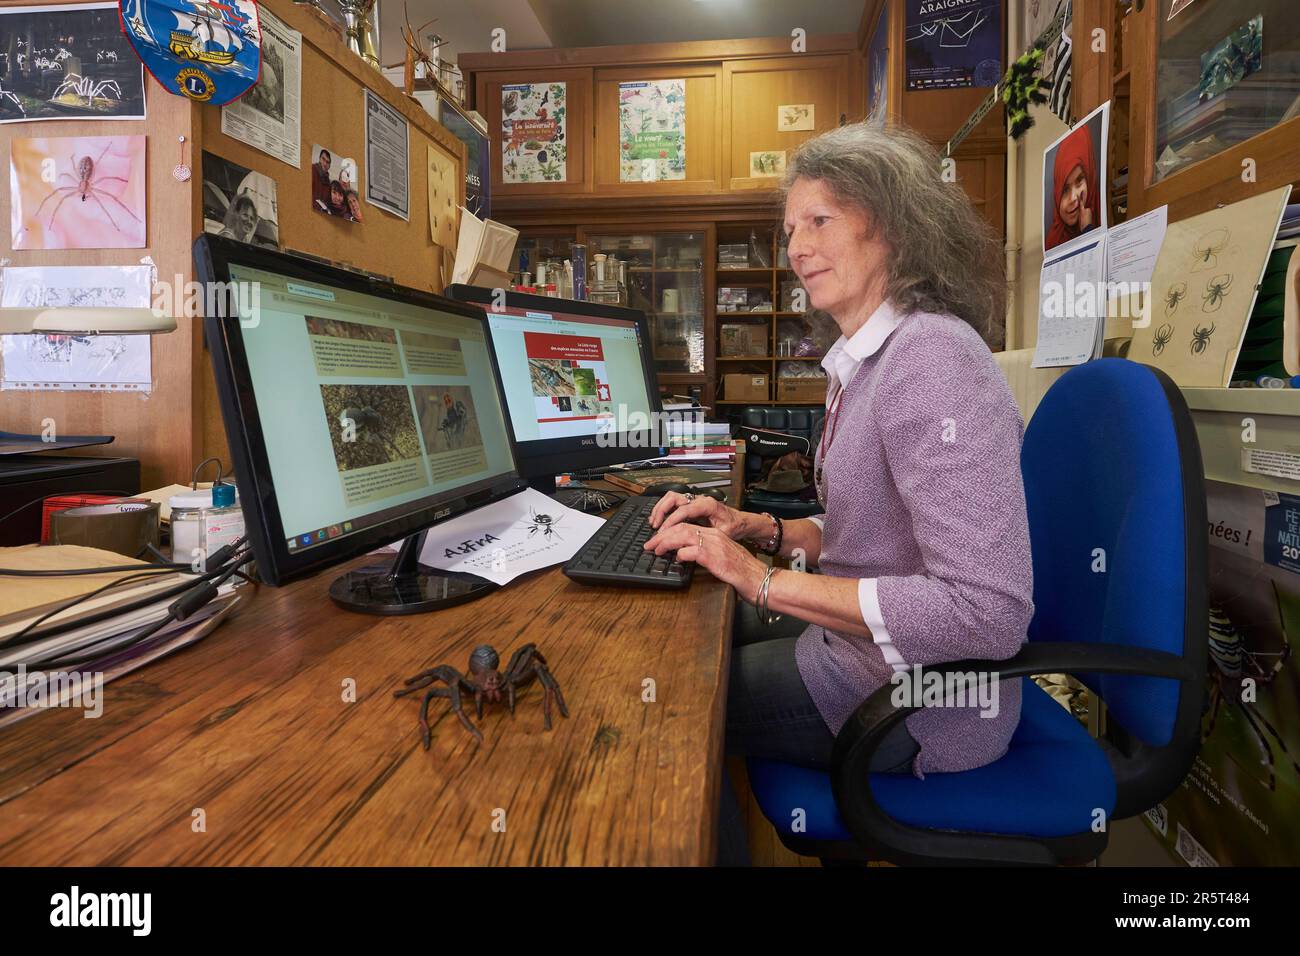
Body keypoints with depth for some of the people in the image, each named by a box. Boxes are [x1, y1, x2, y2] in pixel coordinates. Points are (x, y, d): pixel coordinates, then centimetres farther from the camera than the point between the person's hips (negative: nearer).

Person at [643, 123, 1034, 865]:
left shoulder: (931, 358, -24)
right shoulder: (870, 358, 7)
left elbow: (990, 612, -31)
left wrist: (769, 581, -26)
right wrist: (757, 528, 0)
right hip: (862, 646, 9)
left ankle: (713, 845, 29)